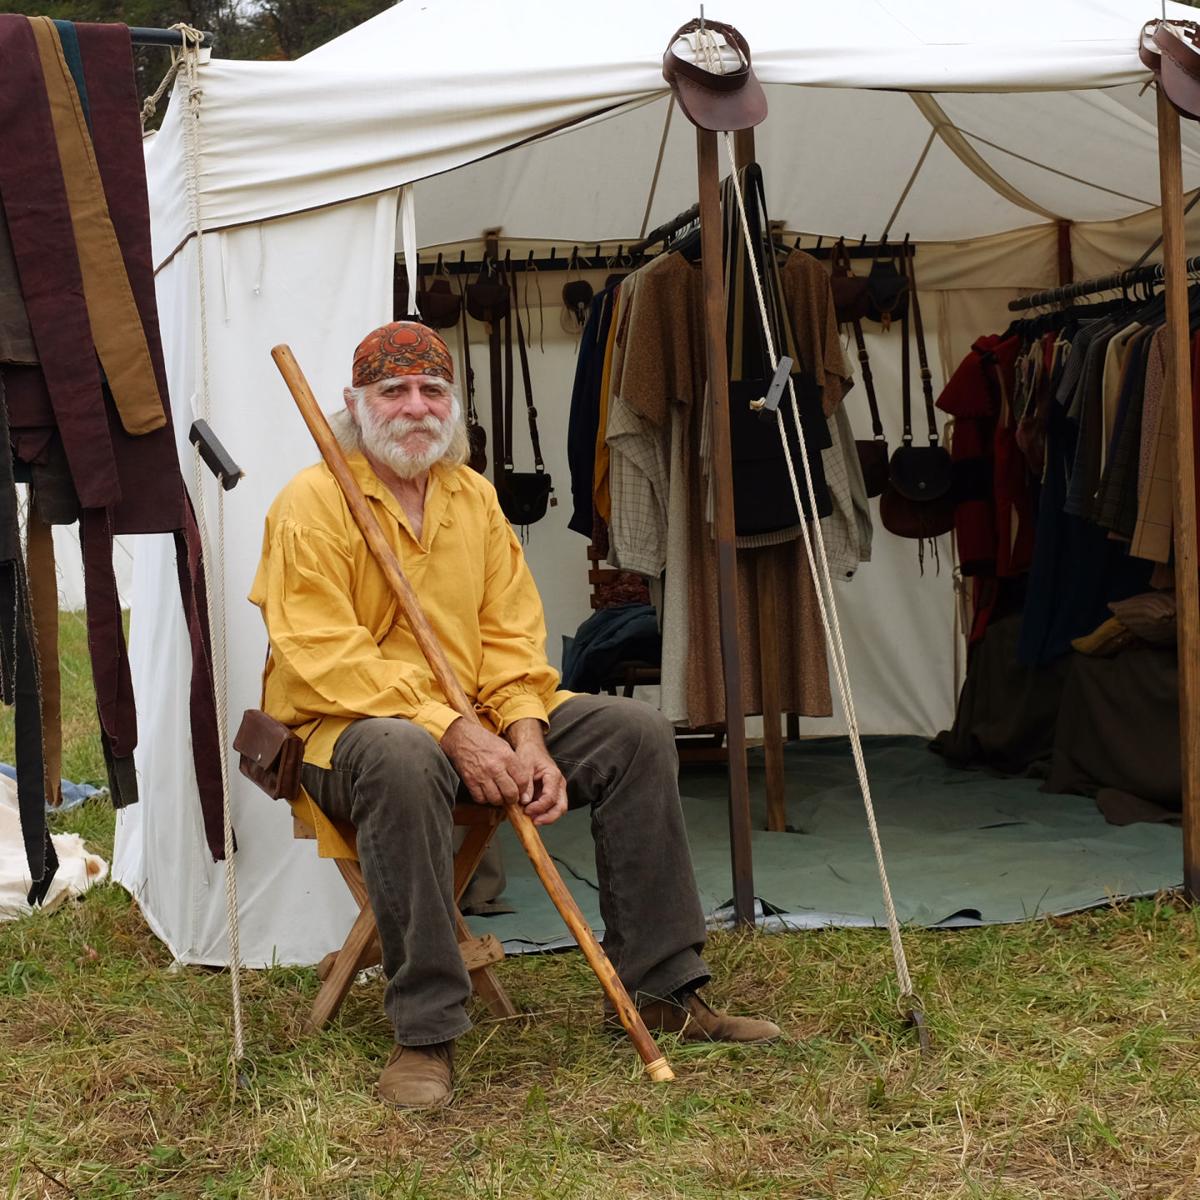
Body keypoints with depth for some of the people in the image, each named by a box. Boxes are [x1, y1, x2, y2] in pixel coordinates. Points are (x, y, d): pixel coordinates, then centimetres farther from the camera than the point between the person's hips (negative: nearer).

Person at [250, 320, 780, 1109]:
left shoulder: (475, 498, 11)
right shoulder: (313, 504, -10)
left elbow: (511, 634, 7)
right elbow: (326, 658, -20)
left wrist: (526, 737, -12)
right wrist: (448, 731, -27)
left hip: (475, 722, 7)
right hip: (343, 727, -7)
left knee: (637, 733, -5)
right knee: (405, 760, -42)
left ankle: (661, 987, 2)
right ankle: (425, 1034, -32)